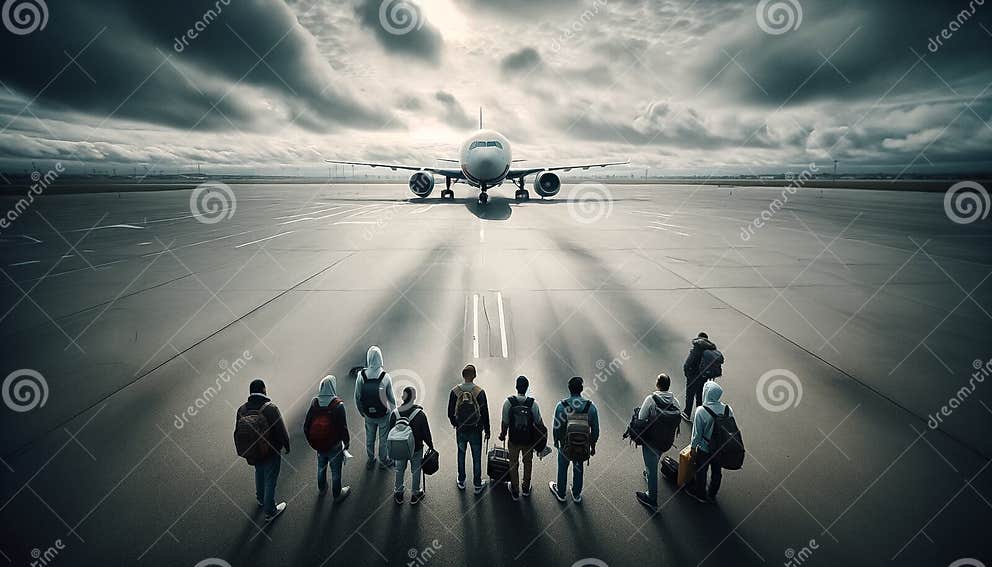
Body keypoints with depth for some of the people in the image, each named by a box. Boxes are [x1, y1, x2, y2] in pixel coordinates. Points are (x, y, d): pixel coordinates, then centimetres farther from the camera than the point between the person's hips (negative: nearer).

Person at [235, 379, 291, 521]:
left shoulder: (242, 409, -10)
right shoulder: (270, 408, -25)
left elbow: (237, 433, 1)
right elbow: (281, 430, -20)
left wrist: (243, 451, 17)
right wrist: (286, 445, -2)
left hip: (252, 451, 5)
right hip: (271, 451, -5)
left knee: (259, 473, 30)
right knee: (270, 480, 11)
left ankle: (261, 499, 53)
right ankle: (269, 512, 26)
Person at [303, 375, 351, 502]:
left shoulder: (314, 403, -11)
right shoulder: (338, 405, -24)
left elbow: (306, 426, -3)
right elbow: (343, 427, -20)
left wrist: (312, 442, 12)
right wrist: (346, 442, -3)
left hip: (318, 445, 5)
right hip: (335, 446, -4)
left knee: (321, 467, 28)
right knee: (336, 471, 16)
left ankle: (322, 488, 50)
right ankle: (337, 494, 34)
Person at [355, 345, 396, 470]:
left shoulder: (361, 375, -19)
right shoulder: (385, 377, -25)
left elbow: (357, 397, -8)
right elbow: (391, 398, -15)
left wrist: (362, 412, 9)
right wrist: (394, 410, 5)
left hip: (368, 414, 2)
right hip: (384, 414, -2)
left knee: (369, 438, 23)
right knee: (383, 439, 19)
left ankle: (371, 460, 42)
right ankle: (383, 461, 37)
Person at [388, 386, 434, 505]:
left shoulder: (394, 414, -14)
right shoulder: (420, 414, -22)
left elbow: (391, 433, -2)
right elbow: (426, 433, -13)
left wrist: (392, 448, 14)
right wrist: (430, 445, 4)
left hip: (399, 449, 2)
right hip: (416, 449, -2)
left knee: (400, 470, 22)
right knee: (416, 471, 18)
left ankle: (398, 494, 37)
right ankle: (415, 495, 33)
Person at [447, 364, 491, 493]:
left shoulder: (455, 391, -12)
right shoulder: (479, 392, -18)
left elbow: (450, 413, -2)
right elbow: (485, 413, -11)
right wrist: (487, 430, 2)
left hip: (460, 430, 2)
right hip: (476, 430, -2)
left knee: (461, 455, 20)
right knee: (476, 458, 12)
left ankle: (461, 482, 34)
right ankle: (477, 485, 25)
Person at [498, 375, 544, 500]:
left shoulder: (508, 402, -18)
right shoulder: (533, 403, -17)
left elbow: (505, 423, -10)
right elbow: (539, 423, -8)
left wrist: (502, 434, 9)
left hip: (513, 440, 0)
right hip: (529, 440, 1)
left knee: (513, 464, 18)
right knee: (528, 463, 23)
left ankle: (515, 491, 31)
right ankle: (526, 488, 39)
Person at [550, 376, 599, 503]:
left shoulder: (561, 406, -20)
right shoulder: (591, 406, -14)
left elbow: (557, 427, -10)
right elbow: (595, 430, -6)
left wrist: (556, 441, 9)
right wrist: (593, 446, 9)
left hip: (565, 445, -1)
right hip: (583, 447, 2)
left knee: (562, 469, 22)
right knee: (578, 469, 24)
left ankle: (560, 493, 44)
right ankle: (576, 495, 43)